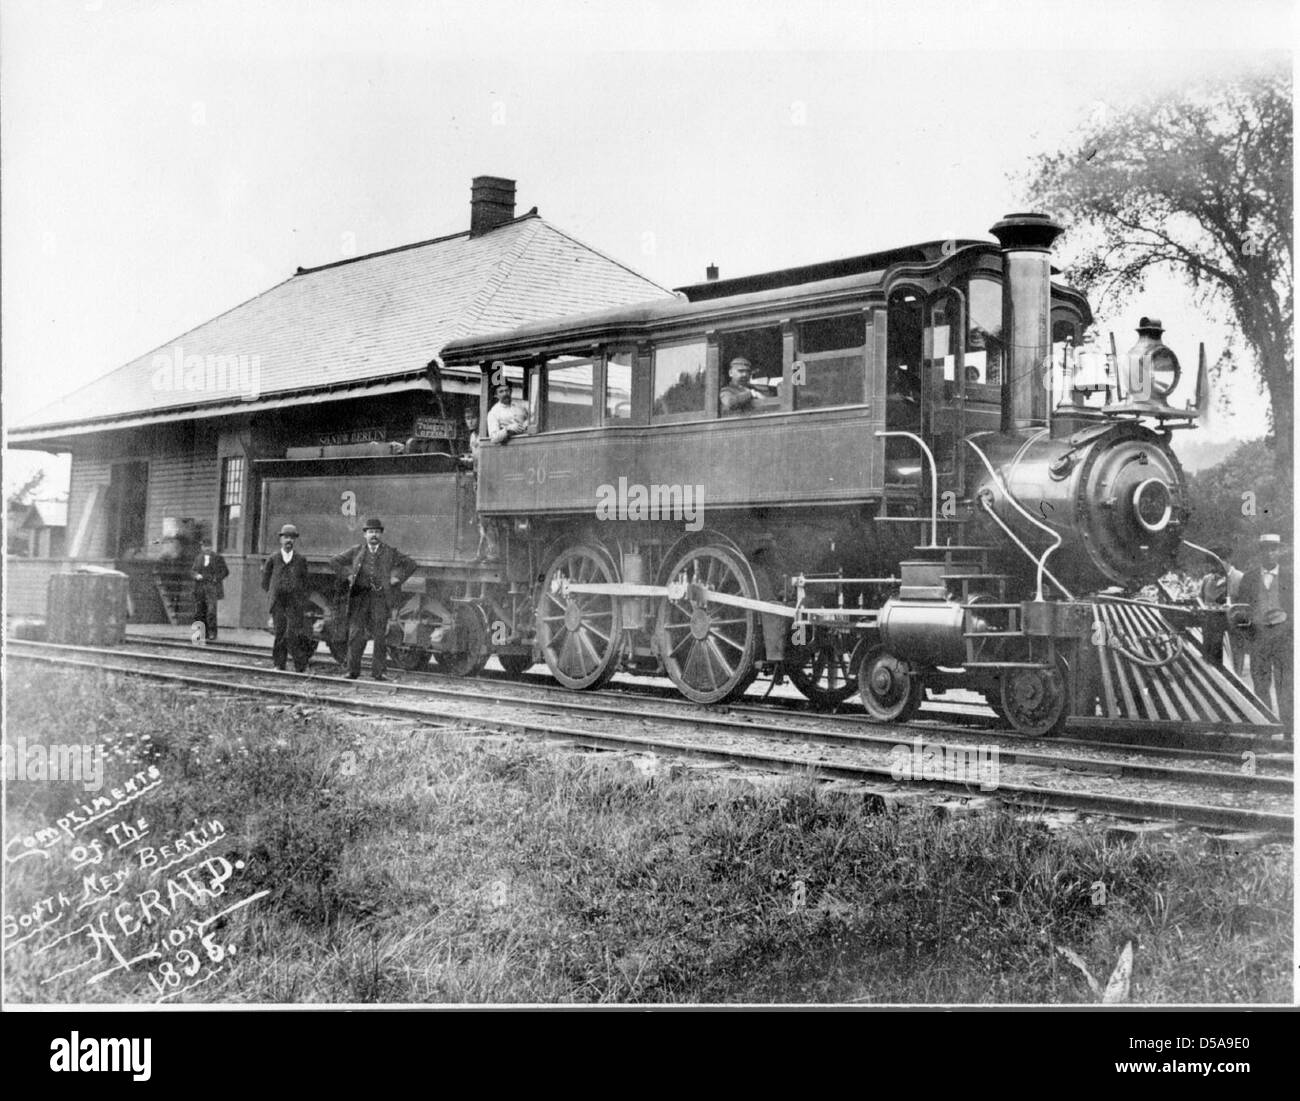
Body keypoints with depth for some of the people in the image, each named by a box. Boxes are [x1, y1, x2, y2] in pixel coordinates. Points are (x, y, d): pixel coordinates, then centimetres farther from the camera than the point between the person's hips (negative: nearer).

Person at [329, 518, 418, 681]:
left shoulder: (390, 552, 9)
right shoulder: (356, 551, 11)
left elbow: (410, 564, 14)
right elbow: (335, 562, 17)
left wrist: (397, 577, 2)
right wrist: (348, 575, 5)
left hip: (380, 598, 0)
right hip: (360, 597, 0)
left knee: (380, 636, -1)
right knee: (356, 634, -3)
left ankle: (378, 671, 5)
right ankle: (353, 670, 3)